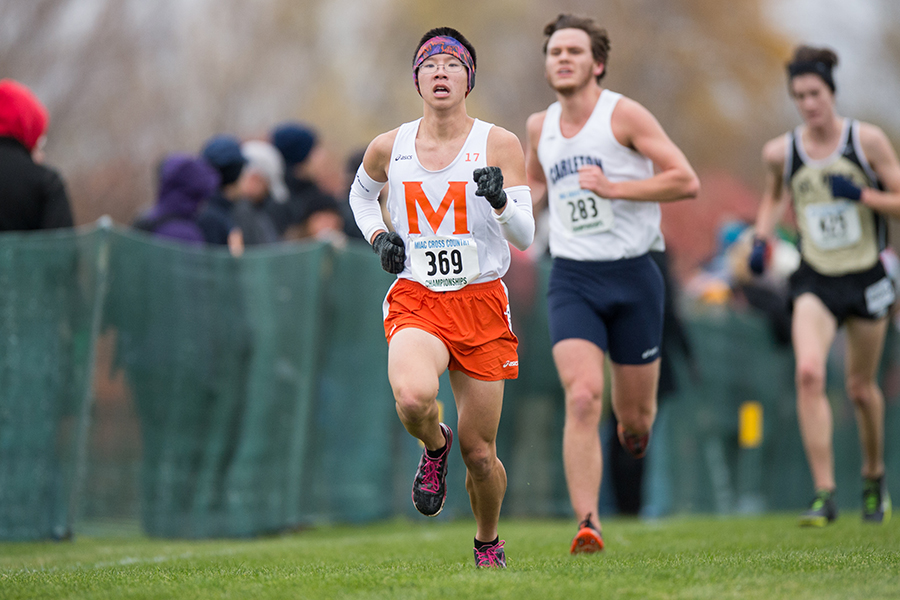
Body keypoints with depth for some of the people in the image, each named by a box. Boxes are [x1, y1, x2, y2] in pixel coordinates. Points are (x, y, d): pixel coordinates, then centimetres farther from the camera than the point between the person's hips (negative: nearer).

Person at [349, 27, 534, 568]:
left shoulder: (499, 145, -4)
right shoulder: (389, 148, 3)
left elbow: (525, 238, -8)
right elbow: (361, 194, 25)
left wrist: (500, 201, -28)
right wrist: (379, 236, 6)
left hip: (481, 304, 0)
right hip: (415, 300, 0)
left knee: (480, 453, 4)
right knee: (413, 397, -32)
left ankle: (489, 545, 32)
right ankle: (434, 448, 4)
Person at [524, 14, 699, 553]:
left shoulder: (625, 114, -7)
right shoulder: (540, 127, 8)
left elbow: (687, 182, -13)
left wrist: (613, 188, -21)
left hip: (634, 276, -2)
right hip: (572, 281, 2)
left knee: (634, 417, 7)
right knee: (583, 399, -20)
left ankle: (637, 427, 46)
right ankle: (588, 525, -21)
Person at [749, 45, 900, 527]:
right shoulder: (780, 152, -2)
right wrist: (761, 237, 5)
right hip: (815, 281, 1)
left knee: (861, 387, 10)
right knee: (808, 374, -22)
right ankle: (824, 496, -19)